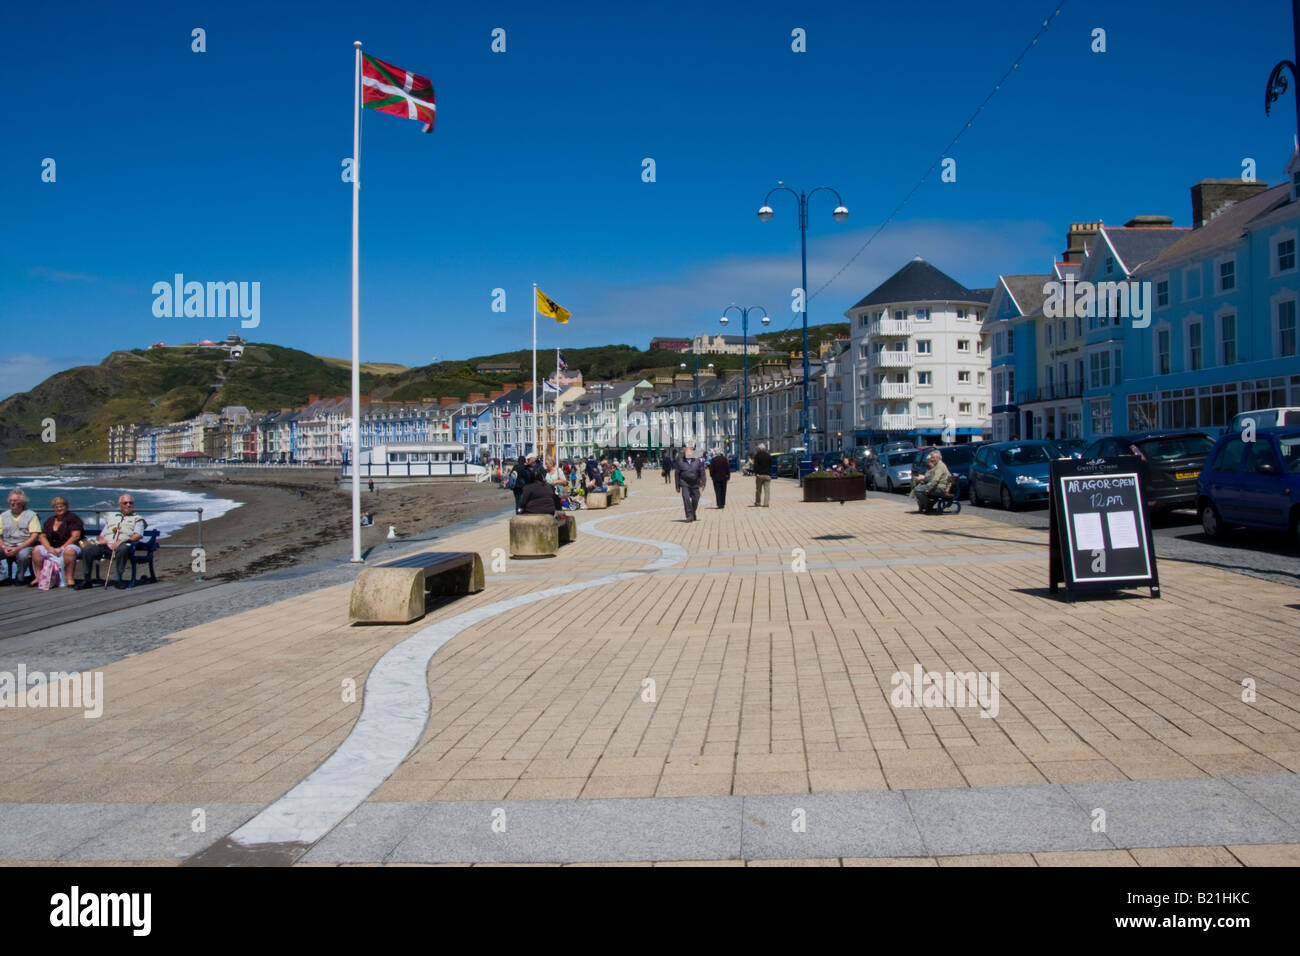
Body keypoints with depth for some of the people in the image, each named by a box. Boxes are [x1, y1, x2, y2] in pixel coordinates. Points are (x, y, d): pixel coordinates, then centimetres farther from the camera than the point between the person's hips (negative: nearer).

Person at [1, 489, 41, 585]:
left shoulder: (31, 515, 6)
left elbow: (34, 536, -5)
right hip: (7, 546, 4)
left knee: (23, 554, -37)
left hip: (25, 545, -4)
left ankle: (19, 578, -13)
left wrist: (18, 548, -17)